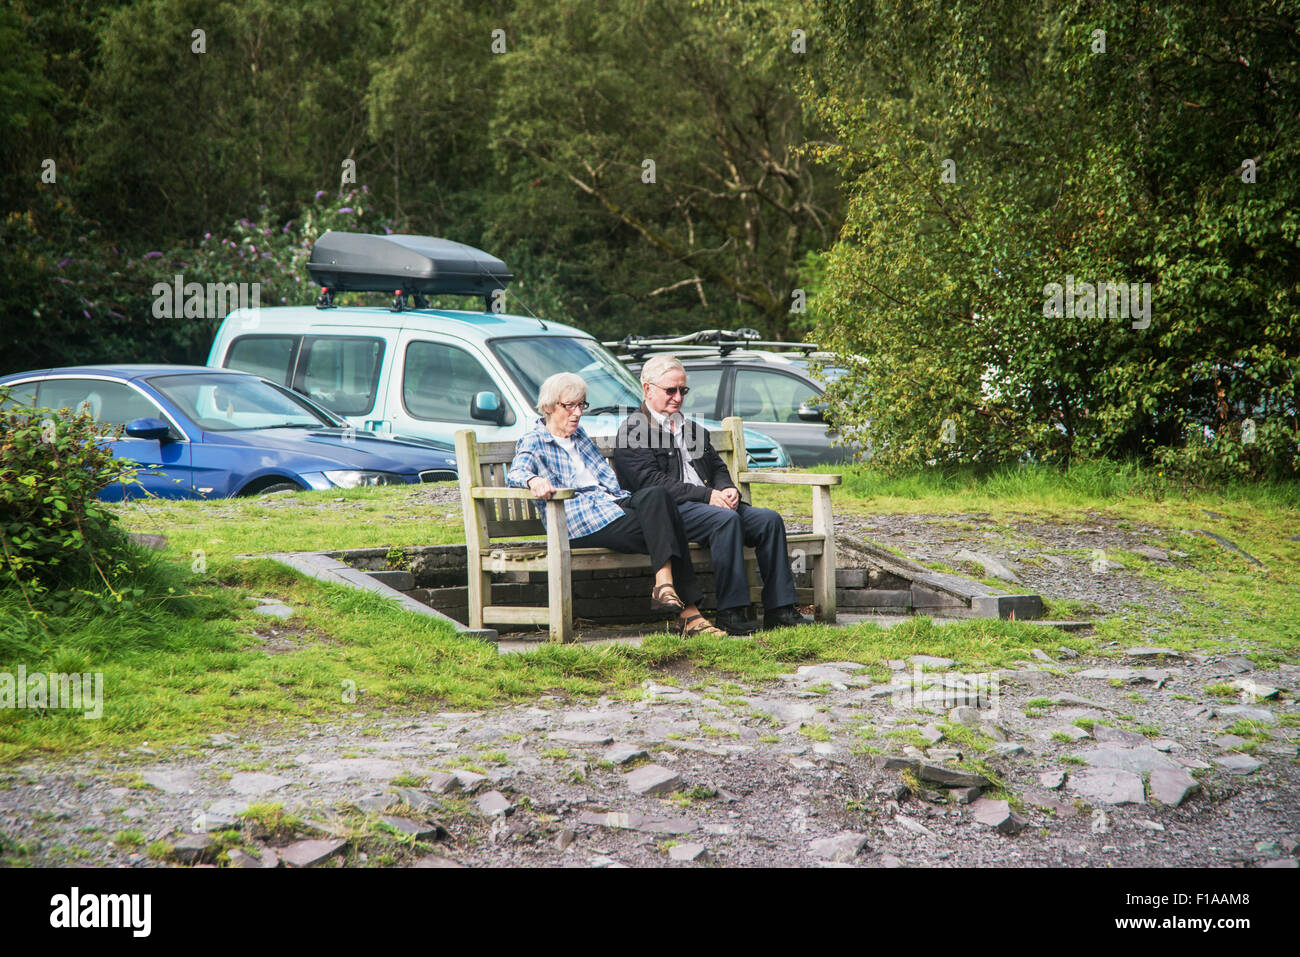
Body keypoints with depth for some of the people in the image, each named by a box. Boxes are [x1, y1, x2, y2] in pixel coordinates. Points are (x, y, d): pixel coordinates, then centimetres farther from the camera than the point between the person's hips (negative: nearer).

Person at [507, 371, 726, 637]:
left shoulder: (579, 436, 29)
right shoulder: (533, 442, 7)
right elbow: (515, 473, -11)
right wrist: (533, 480, -36)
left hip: (612, 503, 6)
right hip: (581, 521, -6)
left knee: (657, 496, -29)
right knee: (662, 529, -28)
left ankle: (664, 585, -39)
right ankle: (689, 613, -34)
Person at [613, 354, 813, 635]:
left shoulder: (693, 429, 28)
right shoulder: (634, 430, 1)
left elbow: (718, 468, 25)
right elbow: (651, 482, -11)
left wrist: (727, 490, -1)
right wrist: (706, 495, -17)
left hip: (709, 504, 8)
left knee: (769, 519, -14)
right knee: (725, 518, -34)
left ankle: (779, 608, -17)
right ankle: (731, 611, -33)